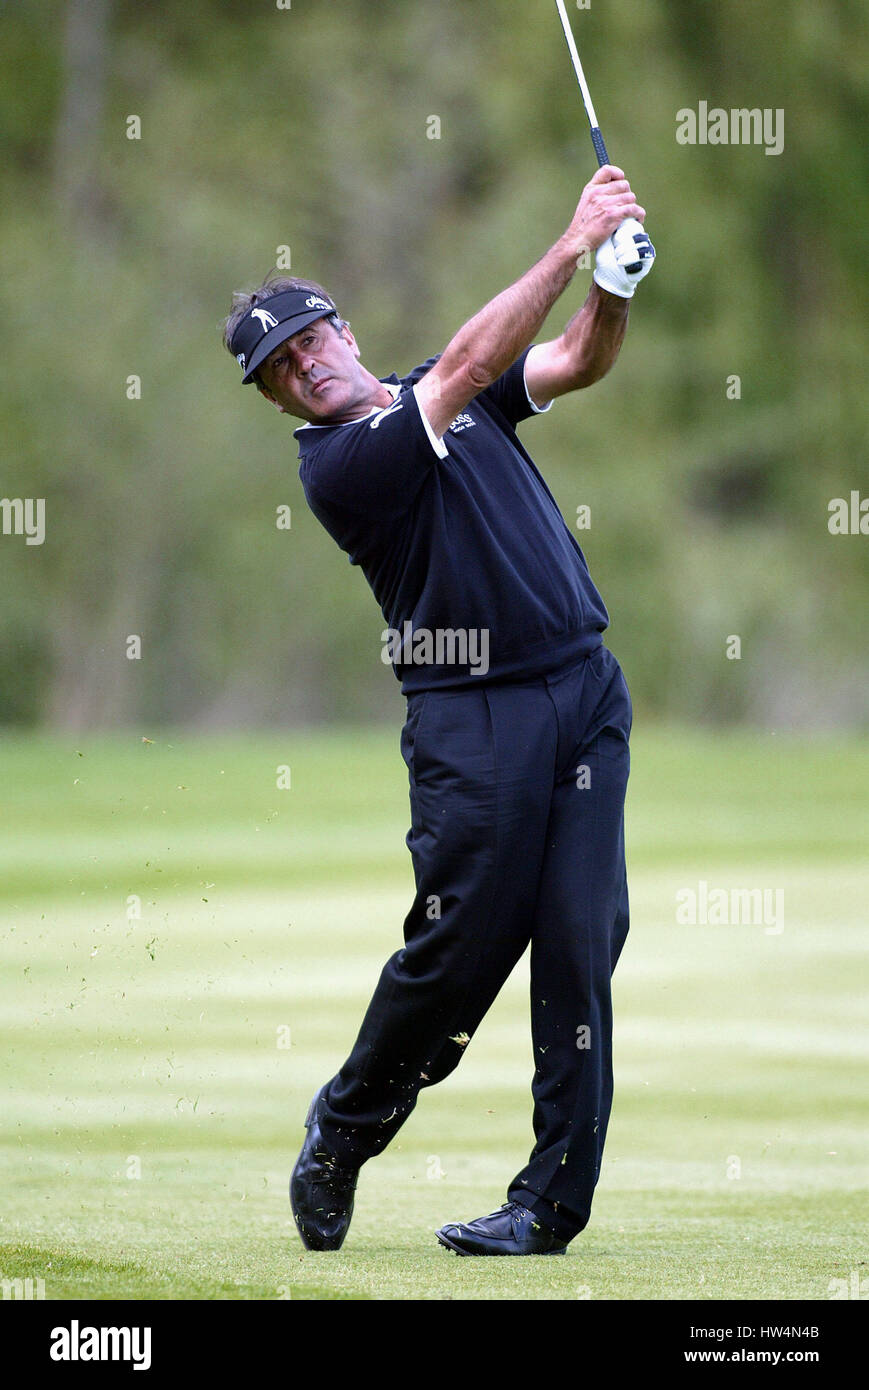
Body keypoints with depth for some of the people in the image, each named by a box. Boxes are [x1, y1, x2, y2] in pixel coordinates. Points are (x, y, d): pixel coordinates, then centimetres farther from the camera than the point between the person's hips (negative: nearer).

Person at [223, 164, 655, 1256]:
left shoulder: (440, 401, 16)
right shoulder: (334, 465, -7)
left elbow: (577, 363, 7)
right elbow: (466, 367, -17)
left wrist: (612, 286, -14)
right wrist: (571, 244, -19)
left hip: (586, 693, 5)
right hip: (472, 717, -5)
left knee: (580, 941, -3)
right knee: (462, 942, -7)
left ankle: (553, 1199, -1)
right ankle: (346, 1126, 19)